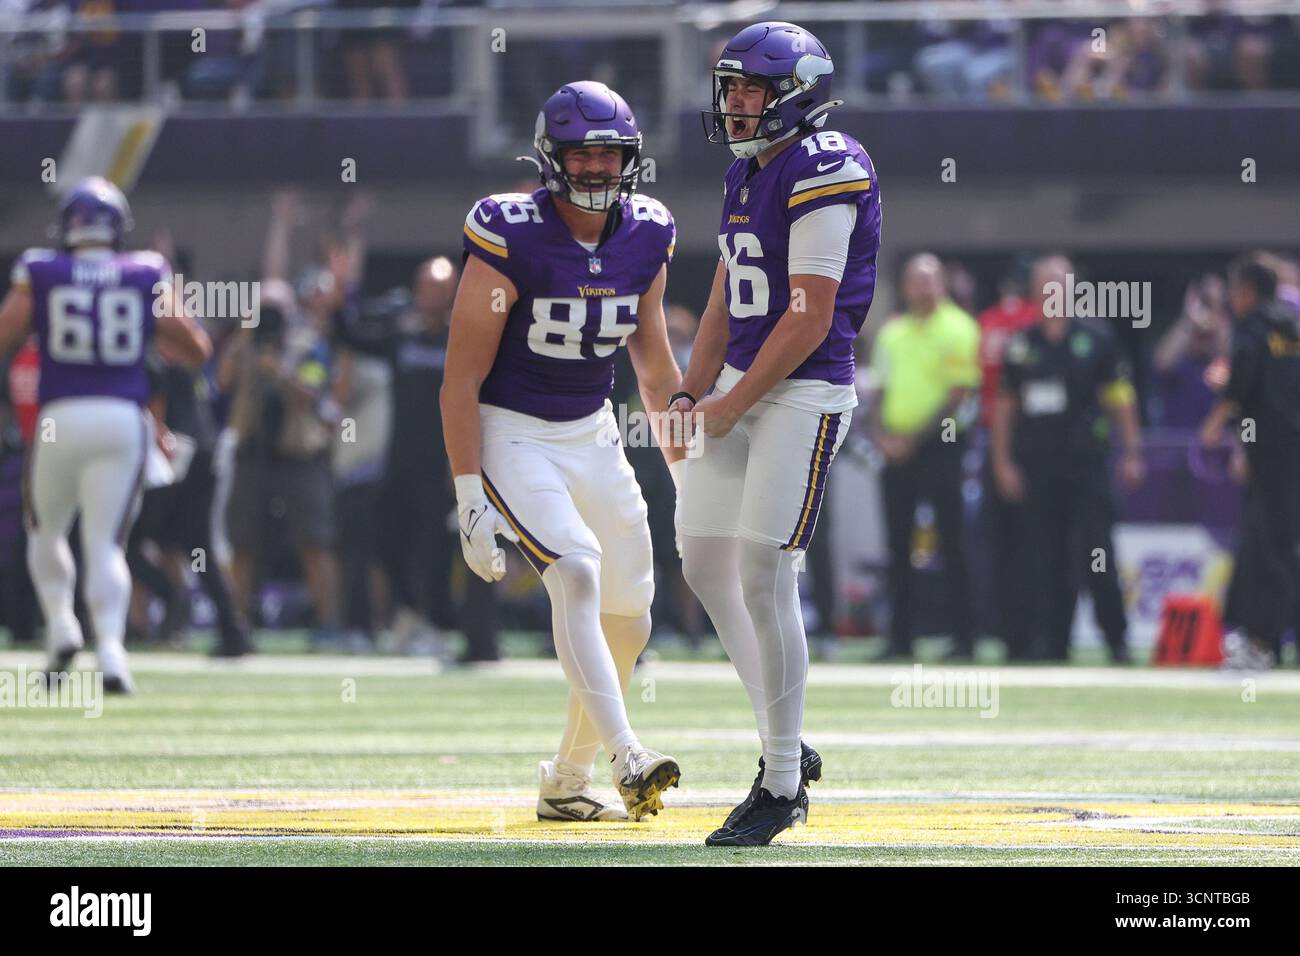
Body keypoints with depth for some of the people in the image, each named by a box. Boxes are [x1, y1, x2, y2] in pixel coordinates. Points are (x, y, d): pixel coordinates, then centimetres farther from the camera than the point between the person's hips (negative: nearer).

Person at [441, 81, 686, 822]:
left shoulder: (646, 239, -2)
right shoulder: (510, 239, -19)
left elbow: (656, 367, 12)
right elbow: (462, 379, -17)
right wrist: (470, 498, -21)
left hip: (593, 434, 6)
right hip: (511, 434, -6)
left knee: (629, 616, 6)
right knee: (577, 572, -26)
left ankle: (568, 782, 21)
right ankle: (628, 759, -34)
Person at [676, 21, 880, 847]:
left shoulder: (824, 174, -15)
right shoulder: (746, 176, 14)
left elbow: (810, 320, -18)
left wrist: (731, 407, -15)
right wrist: (694, 394, 8)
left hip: (806, 393, -9)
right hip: (740, 388, 9)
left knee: (764, 576, -11)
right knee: (706, 563, 11)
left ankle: (781, 784, -3)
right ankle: (787, 742, 22)